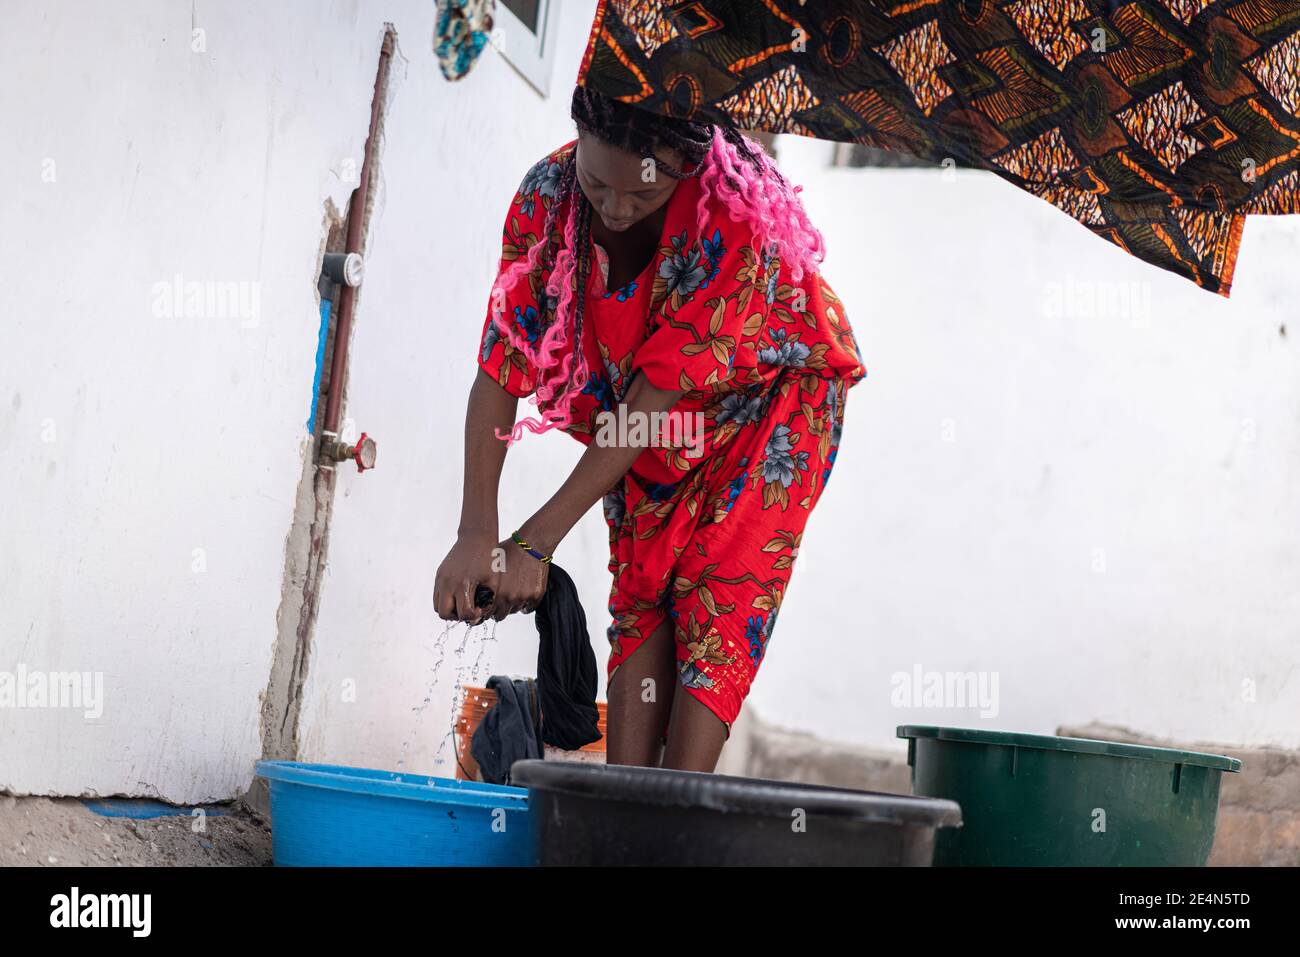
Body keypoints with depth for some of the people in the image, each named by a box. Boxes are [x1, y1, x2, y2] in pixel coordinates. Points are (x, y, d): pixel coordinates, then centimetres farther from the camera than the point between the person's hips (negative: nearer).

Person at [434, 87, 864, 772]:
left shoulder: (741, 215, -37)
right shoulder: (547, 195, -25)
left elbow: (659, 391, -37)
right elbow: (501, 367, -25)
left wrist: (536, 540, -37)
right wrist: (476, 534, -36)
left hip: (768, 400, -4)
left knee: (719, 597, -15)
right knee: (640, 590, -5)